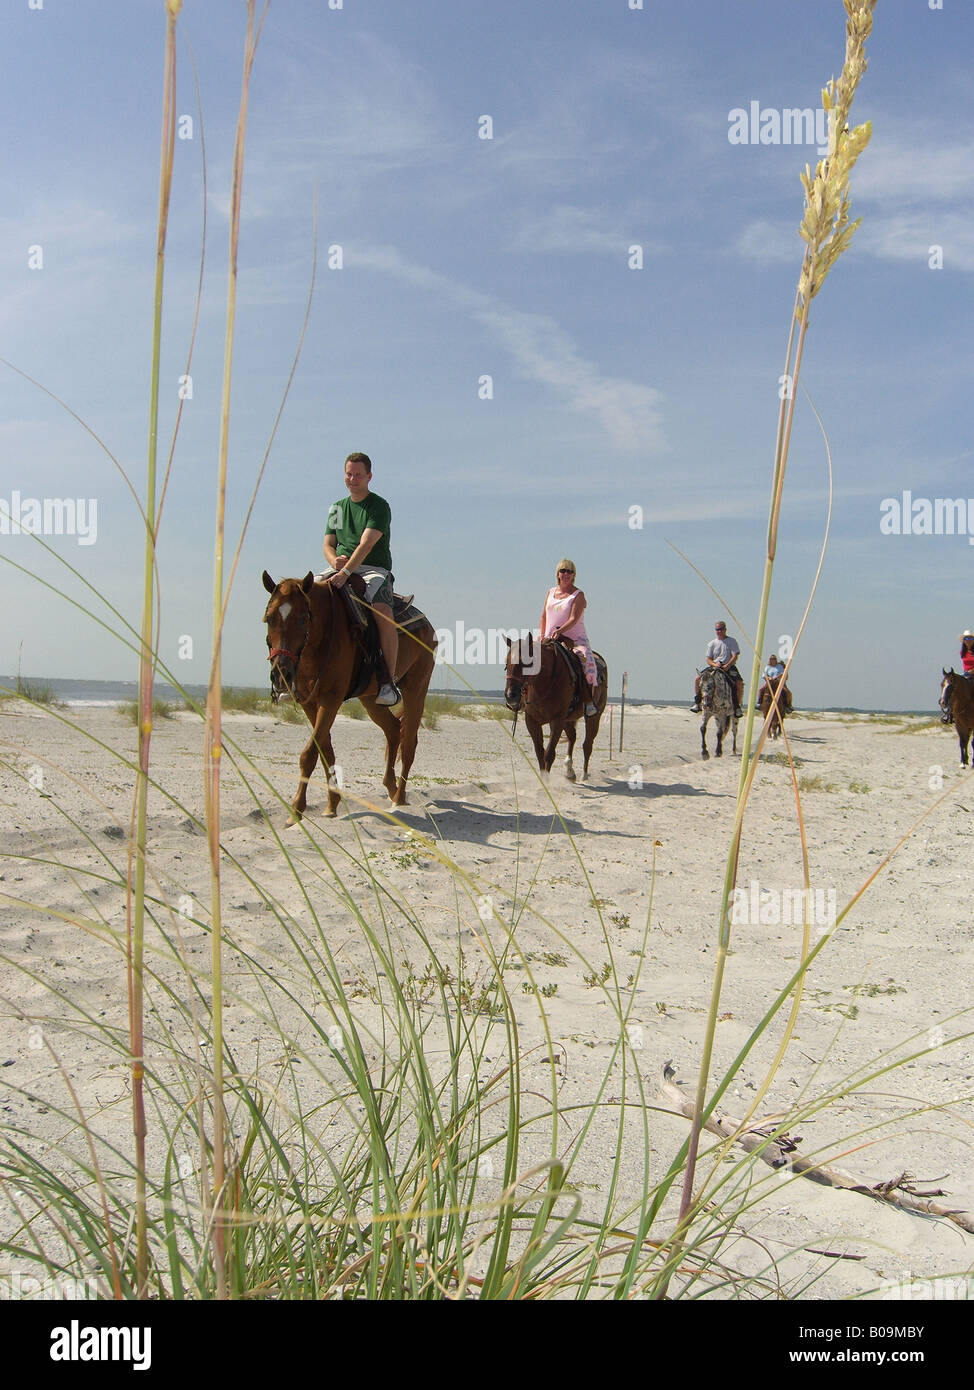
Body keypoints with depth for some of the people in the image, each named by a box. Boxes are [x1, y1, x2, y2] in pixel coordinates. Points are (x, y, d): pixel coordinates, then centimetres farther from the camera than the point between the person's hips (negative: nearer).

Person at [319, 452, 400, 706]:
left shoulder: (379, 506, -2)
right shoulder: (337, 507, 20)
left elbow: (366, 543, -15)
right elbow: (328, 543, 16)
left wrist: (346, 572, -29)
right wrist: (334, 561, -9)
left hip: (374, 570, -6)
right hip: (341, 569, 6)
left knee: (383, 613, -33)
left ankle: (389, 683, -29)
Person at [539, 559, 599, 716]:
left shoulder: (578, 595, -2)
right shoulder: (551, 593, 14)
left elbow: (573, 619, -14)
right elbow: (543, 617, 15)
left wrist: (559, 631, -31)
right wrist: (542, 635, -2)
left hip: (575, 638, -5)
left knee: (587, 660, -31)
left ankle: (591, 700, -29)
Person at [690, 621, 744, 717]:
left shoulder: (731, 641, 4)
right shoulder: (712, 643, 12)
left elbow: (735, 656, -6)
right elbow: (708, 659, 7)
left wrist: (727, 665, -22)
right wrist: (714, 664, -14)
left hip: (729, 667, -3)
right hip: (714, 667, 3)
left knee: (739, 683, -28)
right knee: (698, 679, -16)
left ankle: (737, 706, -13)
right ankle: (697, 702, -7)